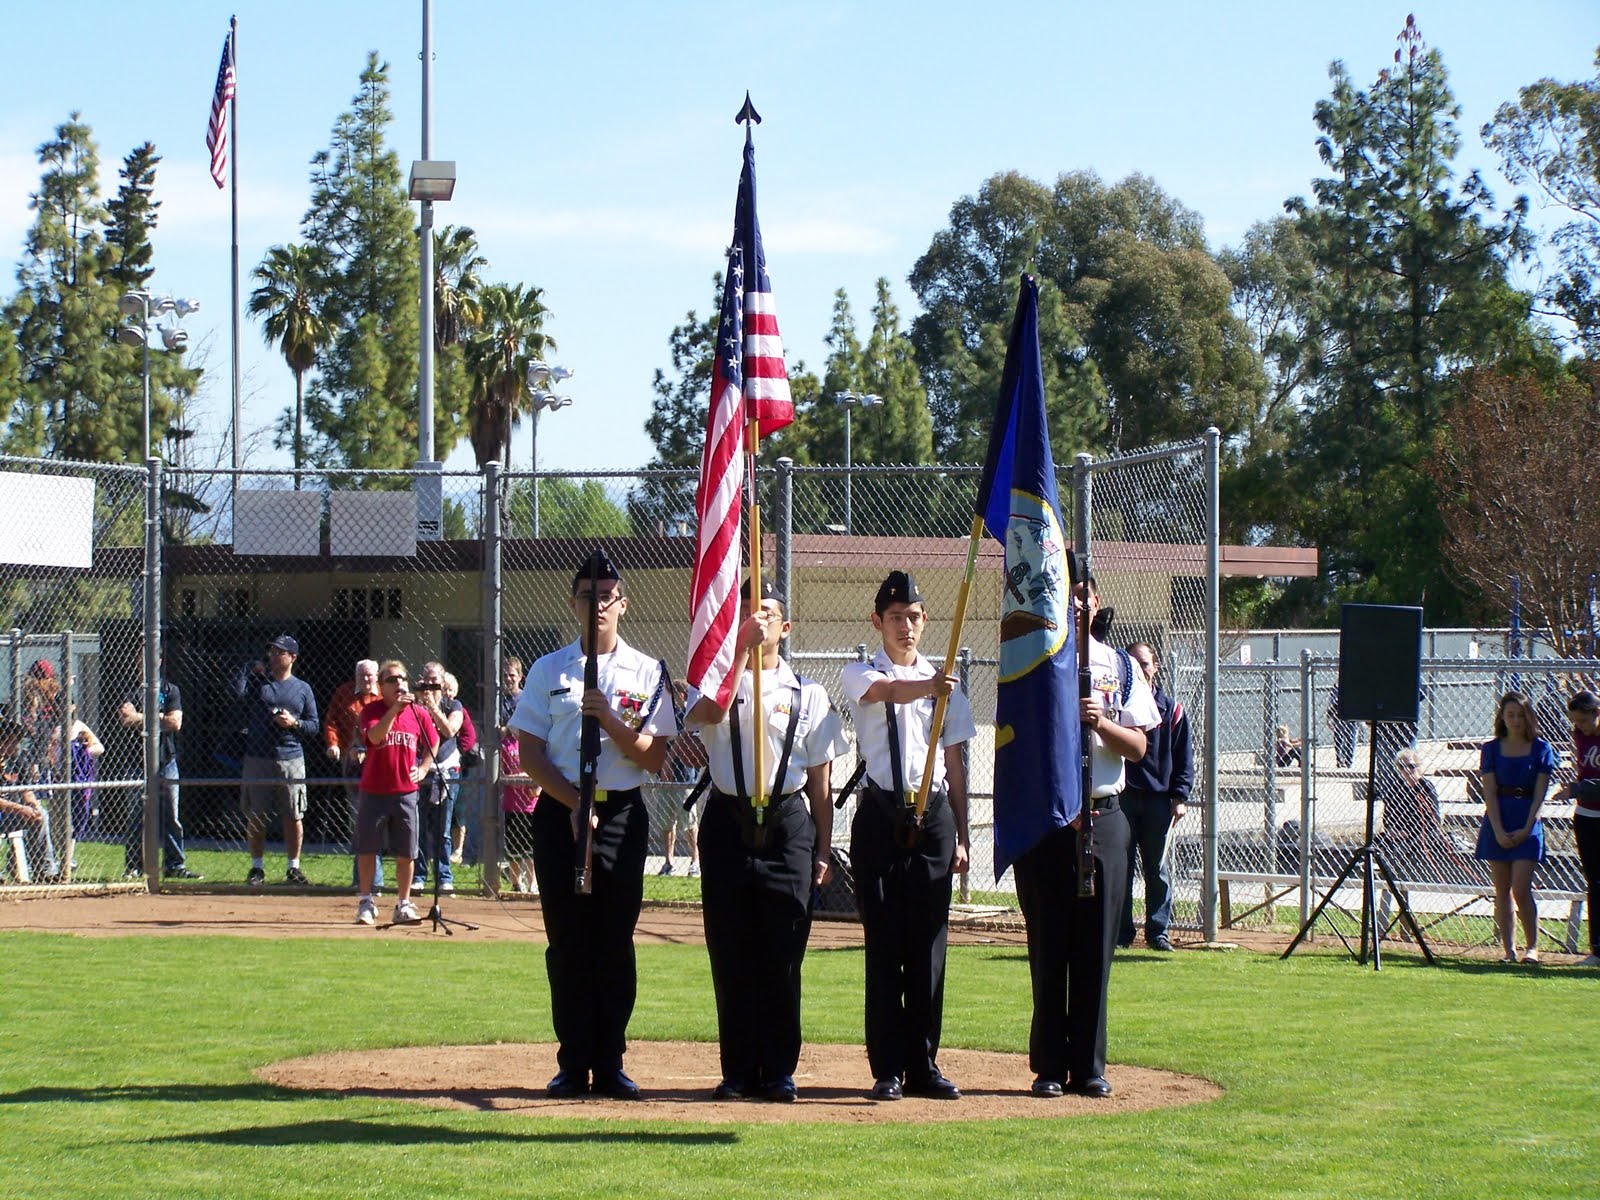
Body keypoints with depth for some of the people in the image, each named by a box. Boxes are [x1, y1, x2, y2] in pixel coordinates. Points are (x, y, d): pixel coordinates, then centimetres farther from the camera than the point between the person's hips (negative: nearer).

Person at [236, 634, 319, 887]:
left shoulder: (302, 689, 9)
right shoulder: (256, 680, 6)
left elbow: (314, 726, 9)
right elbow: (237, 691, -16)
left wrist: (294, 723, -10)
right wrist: (251, 668, -5)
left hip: (291, 759, 0)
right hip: (257, 759, 0)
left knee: (293, 816, 2)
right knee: (255, 816, 3)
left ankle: (293, 867, 12)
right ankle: (257, 867, 13)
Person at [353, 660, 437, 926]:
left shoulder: (419, 713, 3)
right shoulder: (372, 711, -5)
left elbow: (433, 744, 19)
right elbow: (374, 736, -25)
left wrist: (423, 769, 6)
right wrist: (395, 709, -33)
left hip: (406, 792, 2)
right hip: (374, 792, -2)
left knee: (406, 853, 5)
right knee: (367, 850, 4)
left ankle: (404, 905, 15)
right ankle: (366, 903, 16)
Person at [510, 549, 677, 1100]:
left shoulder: (647, 673, 6)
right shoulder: (549, 670, 7)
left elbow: (654, 757, -1)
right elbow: (530, 754, 2)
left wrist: (607, 717, -16)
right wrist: (574, 803, -11)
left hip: (622, 814, 0)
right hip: (559, 811, 0)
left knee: (616, 942, 0)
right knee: (567, 941, 0)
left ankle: (610, 1063, 5)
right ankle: (573, 1064, 5)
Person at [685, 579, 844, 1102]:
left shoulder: (807, 694, 9)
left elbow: (820, 781, 9)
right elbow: (710, 711, -17)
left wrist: (823, 850, 3)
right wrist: (741, 649, -18)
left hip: (787, 823, 0)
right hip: (728, 820, 0)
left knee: (782, 955, 0)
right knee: (730, 952, 2)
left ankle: (779, 1071, 8)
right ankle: (738, 1071, 9)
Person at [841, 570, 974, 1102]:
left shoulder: (944, 682, 13)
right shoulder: (860, 674, 3)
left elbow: (955, 764, 14)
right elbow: (887, 690, -22)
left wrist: (961, 835, 9)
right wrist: (927, 686, -44)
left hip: (934, 817, 3)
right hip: (882, 814, -3)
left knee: (929, 944, 4)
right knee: (884, 942, -3)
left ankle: (924, 1064, 10)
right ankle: (888, 1068, 0)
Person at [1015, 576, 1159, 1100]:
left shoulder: (1119, 666, 10)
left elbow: (1138, 747, 5)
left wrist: (1101, 723, -13)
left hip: (1104, 816, 2)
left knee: (1096, 944, 2)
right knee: (1048, 944, 0)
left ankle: (1089, 1065, 8)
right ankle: (1049, 1065, 6)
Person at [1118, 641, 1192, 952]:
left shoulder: (1172, 710, 7)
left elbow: (1183, 759, 8)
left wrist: (1180, 797, -1)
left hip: (1158, 800, 0)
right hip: (1121, 798, 0)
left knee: (1157, 868, 3)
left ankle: (1157, 931, 9)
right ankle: (1120, 932, 6)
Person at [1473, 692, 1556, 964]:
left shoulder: (1541, 749, 3)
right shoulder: (1491, 749, 5)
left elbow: (1539, 794, 0)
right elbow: (1489, 792, -1)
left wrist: (1526, 829, -9)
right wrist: (1499, 831, -11)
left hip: (1527, 823, -2)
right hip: (1497, 823, 2)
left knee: (1521, 889, -12)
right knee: (1502, 891, 3)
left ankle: (1532, 947, -1)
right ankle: (1509, 950, 7)